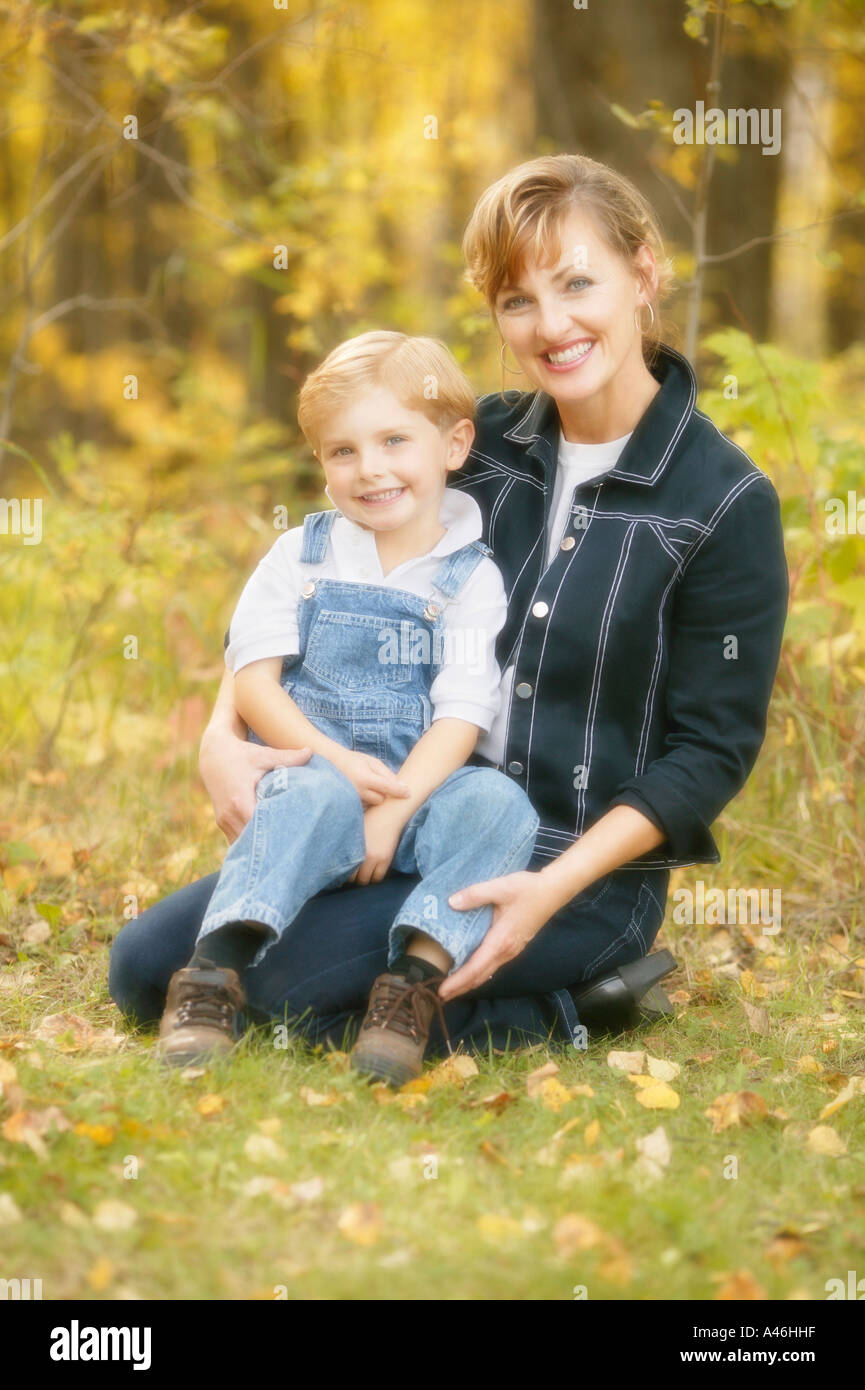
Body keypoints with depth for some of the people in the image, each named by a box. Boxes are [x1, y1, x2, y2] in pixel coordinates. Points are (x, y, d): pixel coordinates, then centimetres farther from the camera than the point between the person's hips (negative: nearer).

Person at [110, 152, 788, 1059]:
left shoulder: (727, 504, -10)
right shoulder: (481, 441, 4)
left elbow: (713, 748, -10)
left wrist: (557, 888, -21)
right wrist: (224, 728, -7)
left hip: (587, 869, -7)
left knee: (275, 979, -25)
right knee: (147, 967, -3)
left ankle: (563, 1005, -4)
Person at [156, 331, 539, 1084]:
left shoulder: (472, 578, 6)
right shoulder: (302, 555, 11)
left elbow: (462, 714, -3)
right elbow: (253, 680, 2)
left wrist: (395, 809, -19)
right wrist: (337, 763, -15)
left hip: (424, 789, 1)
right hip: (309, 769, 0)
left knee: (500, 804, -30)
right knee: (315, 799, -35)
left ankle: (416, 981, -37)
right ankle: (216, 974, -39)